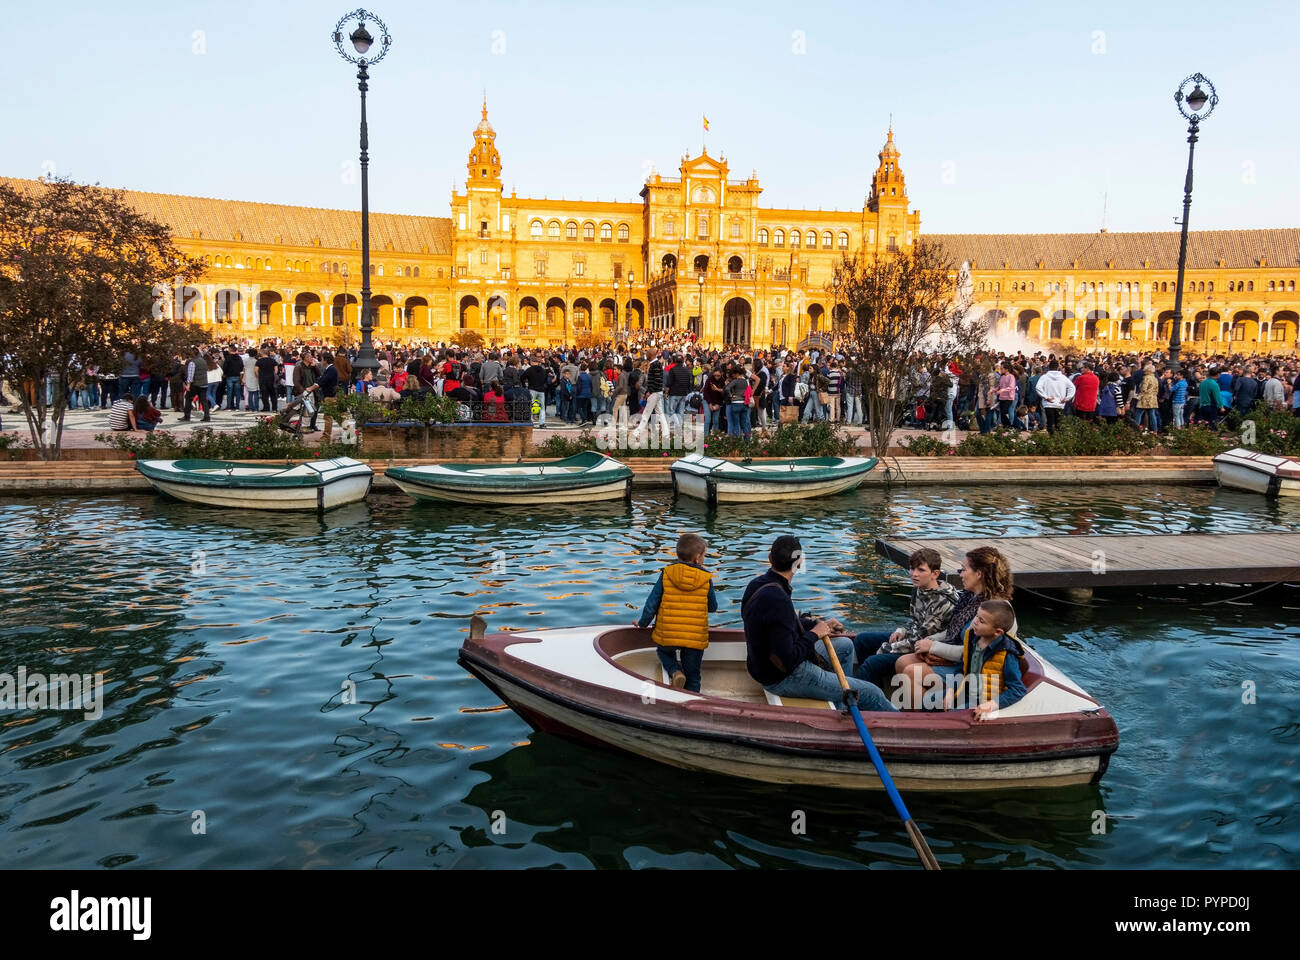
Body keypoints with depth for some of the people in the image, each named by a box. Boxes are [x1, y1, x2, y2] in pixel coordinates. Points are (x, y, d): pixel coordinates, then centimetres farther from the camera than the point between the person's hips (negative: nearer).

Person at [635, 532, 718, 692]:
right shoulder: (706, 578, -4)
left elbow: (652, 603, -2)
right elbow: (713, 607, 10)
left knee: (664, 653, 30)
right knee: (692, 677, 15)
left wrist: (642, 623, 14)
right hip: (695, 638, 0)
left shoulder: (666, 574, -4)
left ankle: (675, 671, 2)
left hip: (667, 635, 0)